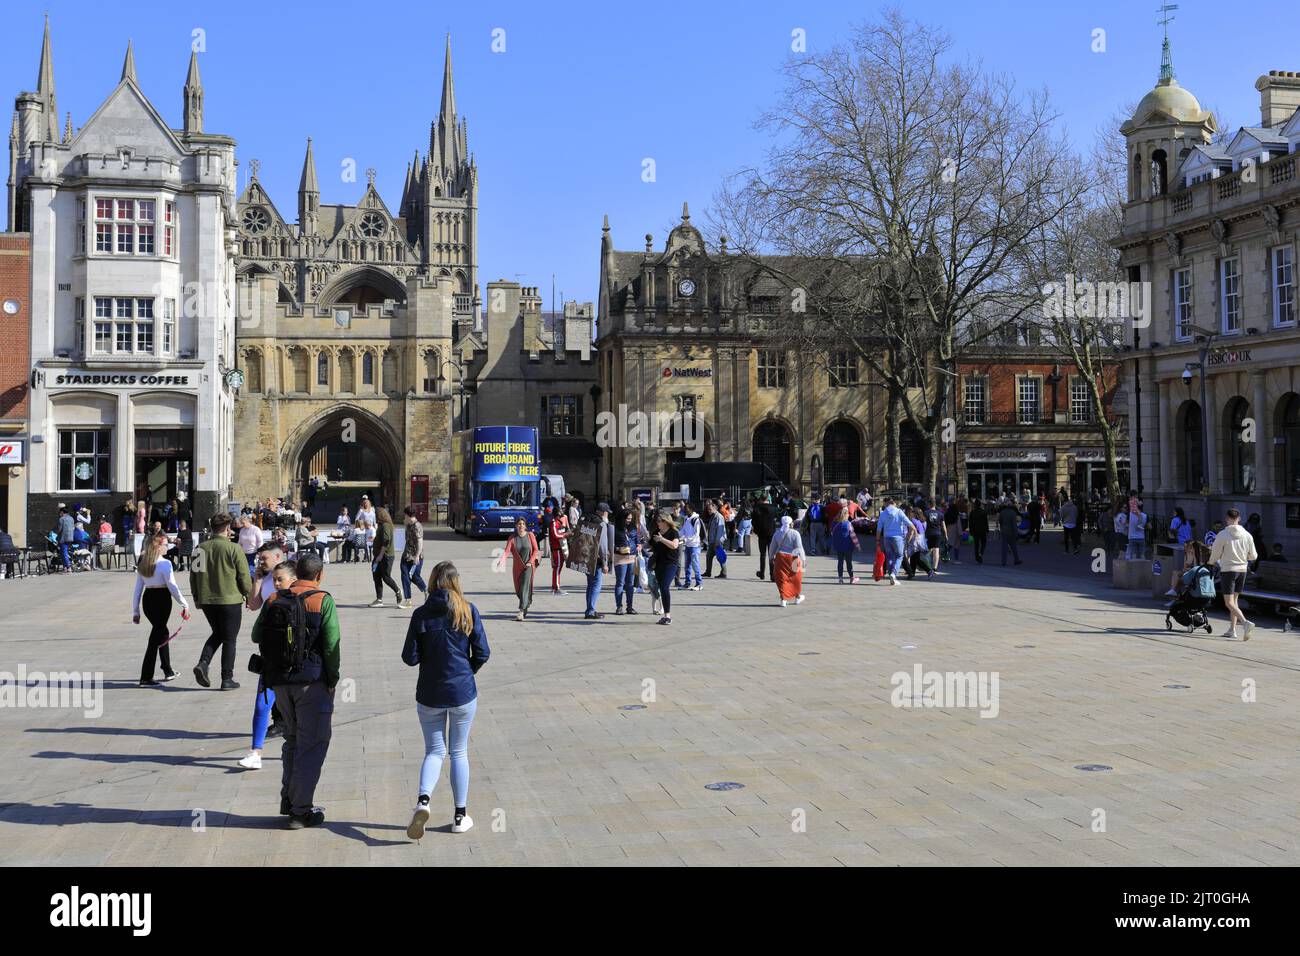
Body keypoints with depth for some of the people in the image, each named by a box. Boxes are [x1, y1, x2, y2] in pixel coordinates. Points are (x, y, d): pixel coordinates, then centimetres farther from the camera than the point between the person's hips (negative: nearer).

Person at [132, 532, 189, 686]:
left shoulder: (142, 564, 6)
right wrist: (184, 604, -9)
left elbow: (138, 589, 7)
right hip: (162, 599, -7)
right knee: (156, 638, -1)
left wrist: (135, 611, 10)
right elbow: (172, 586, -16)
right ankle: (145, 678, -2)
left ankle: (168, 671, 34)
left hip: (147, 600, 7)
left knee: (162, 632, 23)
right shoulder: (164, 563, -14)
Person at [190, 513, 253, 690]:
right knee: (229, 639, 7)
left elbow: (194, 574, 8)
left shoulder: (200, 548, 2)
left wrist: (197, 598, 19)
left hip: (206, 601, 5)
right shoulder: (234, 549, -12)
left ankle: (203, 663, 2)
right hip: (230, 600, -5)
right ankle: (227, 679, 9)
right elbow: (244, 576, -10)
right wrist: (249, 596, 5)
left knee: (217, 634, 23)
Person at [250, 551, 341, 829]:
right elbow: (332, 645, -12)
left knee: (292, 739, 22)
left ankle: (288, 799, 25)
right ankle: (301, 810, 3)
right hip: (312, 681, -5)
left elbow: (256, 636, 10)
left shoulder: (273, 600, 5)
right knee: (313, 744, 3)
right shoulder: (323, 601, -8)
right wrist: (333, 680, -3)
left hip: (279, 681, 5)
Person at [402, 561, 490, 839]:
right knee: (459, 753, 13)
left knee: (434, 751, 12)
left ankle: (423, 800, -13)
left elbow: (410, 658, -6)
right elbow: (482, 653, -6)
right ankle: (460, 815, 17)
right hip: (463, 692, 0)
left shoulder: (421, 614, -6)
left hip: (429, 695, 0)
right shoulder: (468, 611, -7)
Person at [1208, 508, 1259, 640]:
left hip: (1227, 570, -5)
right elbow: (1253, 556, 7)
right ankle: (1232, 629, 19)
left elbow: (1215, 555, -6)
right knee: (1234, 600, 18)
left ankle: (1245, 622, -26)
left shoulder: (1222, 535, -13)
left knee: (1229, 602, -5)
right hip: (1242, 570, 5)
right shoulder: (1247, 535, 0)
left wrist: (1211, 562, 17)